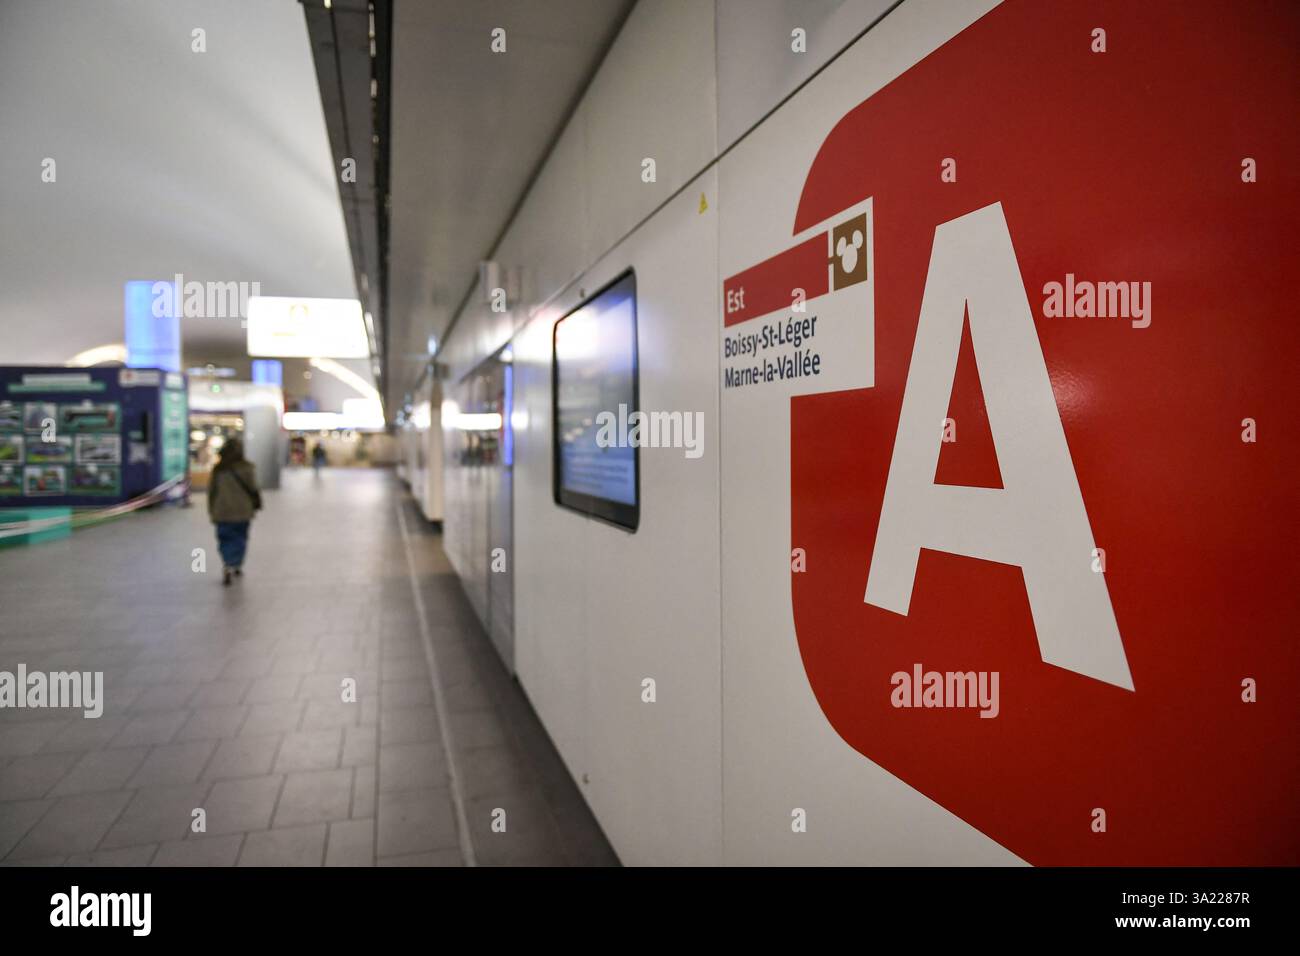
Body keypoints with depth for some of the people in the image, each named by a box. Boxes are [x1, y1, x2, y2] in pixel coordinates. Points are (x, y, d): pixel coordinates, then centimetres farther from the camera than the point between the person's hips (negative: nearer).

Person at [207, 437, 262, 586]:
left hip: (223, 512, 1)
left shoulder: (217, 469, 1)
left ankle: (227, 565, -16)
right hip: (243, 511, -1)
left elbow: (211, 490, 6)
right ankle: (237, 566, 20)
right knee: (240, 538, 14)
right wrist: (256, 504, 7)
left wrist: (212, 511, 14)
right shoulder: (247, 467, -6)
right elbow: (252, 488, -6)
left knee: (225, 539, 4)